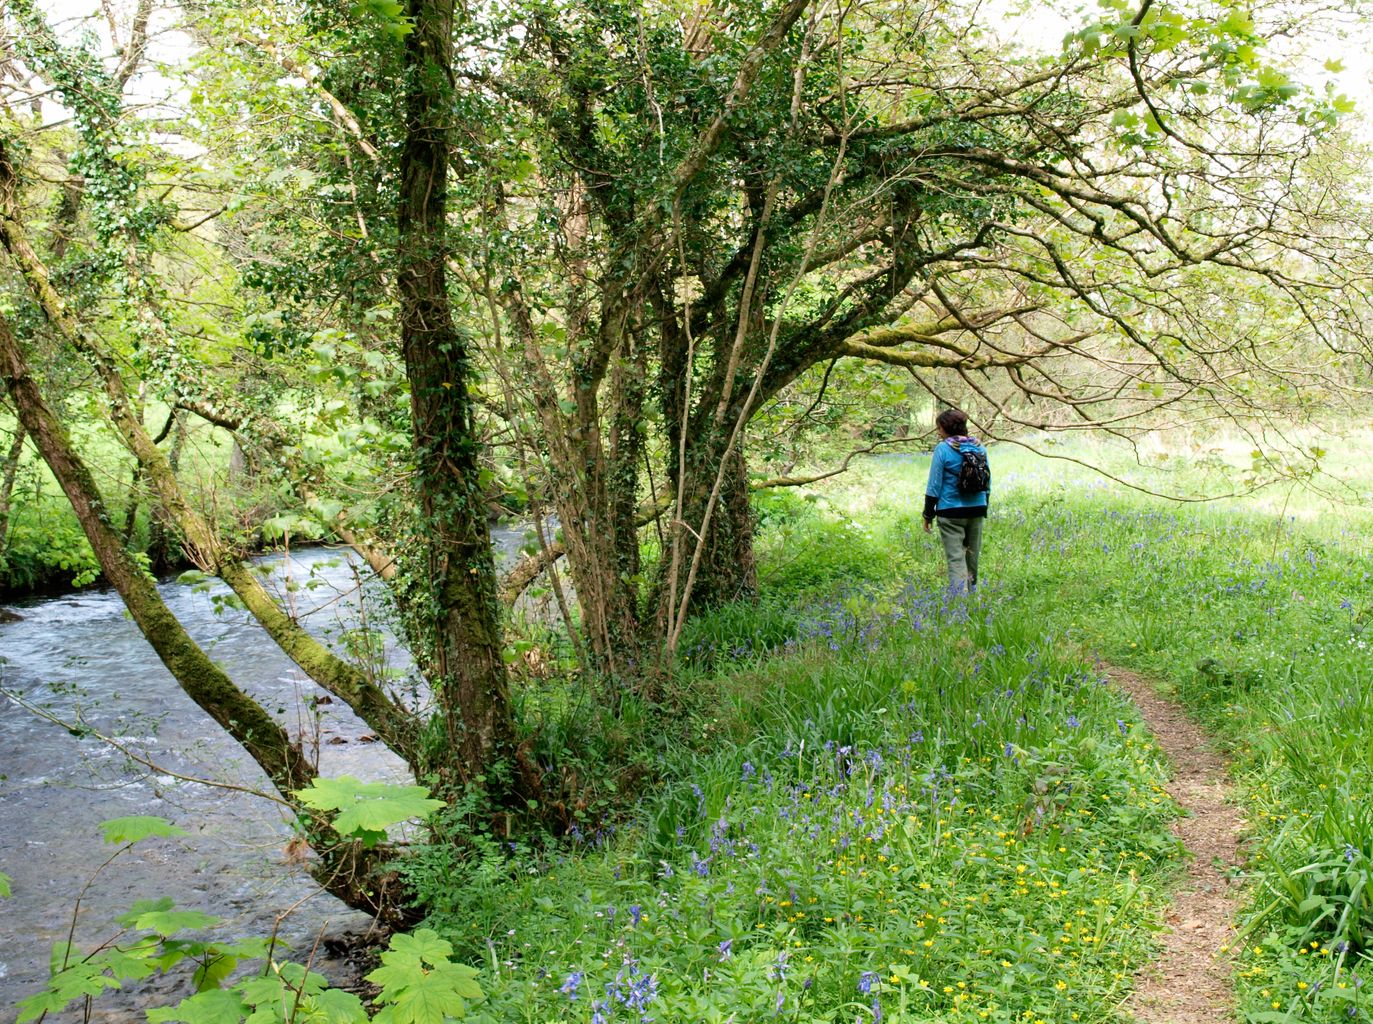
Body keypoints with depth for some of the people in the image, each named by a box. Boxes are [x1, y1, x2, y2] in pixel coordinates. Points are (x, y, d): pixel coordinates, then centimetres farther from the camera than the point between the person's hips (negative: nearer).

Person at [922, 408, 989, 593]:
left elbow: (934, 485, -9)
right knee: (972, 555, 16)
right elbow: (988, 483, 13)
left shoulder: (943, 449, -10)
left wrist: (928, 515, -2)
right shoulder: (979, 448, 7)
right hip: (977, 511, 5)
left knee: (955, 557, -5)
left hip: (950, 512, -5)